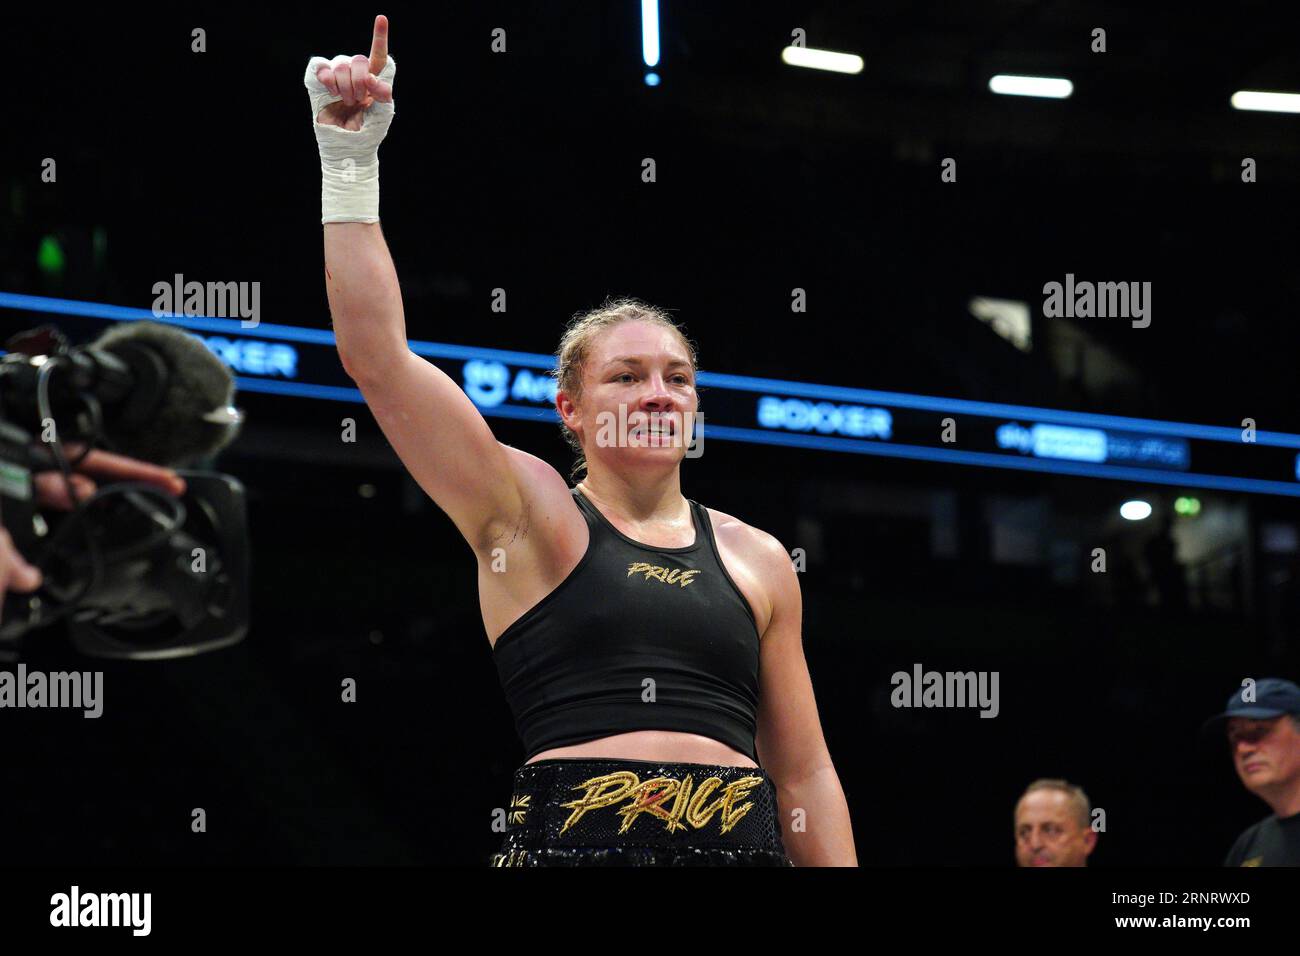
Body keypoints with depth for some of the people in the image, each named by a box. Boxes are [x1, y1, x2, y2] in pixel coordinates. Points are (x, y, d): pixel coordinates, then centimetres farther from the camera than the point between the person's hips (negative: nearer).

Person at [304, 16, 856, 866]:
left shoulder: (755, 558, 17)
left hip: (739, 841, 3)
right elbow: (375, 354, -1)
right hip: (573, 839, -3)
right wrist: (350, 165, -5)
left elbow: (805, 774, 19)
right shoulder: (530, 515, 8)